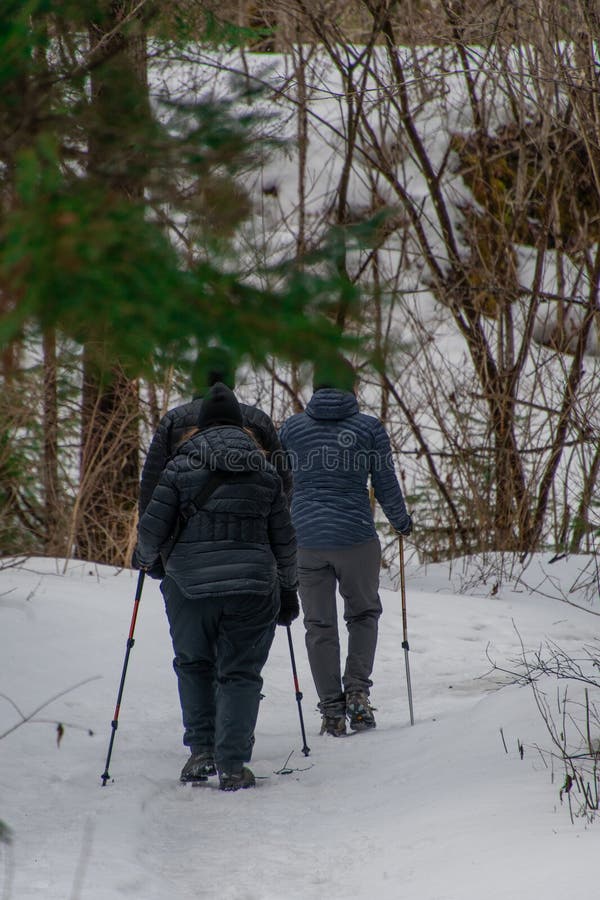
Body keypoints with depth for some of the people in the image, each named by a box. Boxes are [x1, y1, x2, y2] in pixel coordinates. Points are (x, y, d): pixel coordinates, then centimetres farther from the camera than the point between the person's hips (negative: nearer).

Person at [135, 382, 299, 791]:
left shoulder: (181, 466, 1)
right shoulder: (265, 472, 8)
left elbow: (153, 528, -2)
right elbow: (284, 539, 11)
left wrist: (146, 557, 20)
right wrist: (288, 589, 22)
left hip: (191, 584, -1)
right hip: (253, 585, 1)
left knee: (194, 664, 20)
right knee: (241, 673, 6)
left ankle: (202, 749, 13)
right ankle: (233, 765, -2)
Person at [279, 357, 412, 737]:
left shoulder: (291, 427, 1)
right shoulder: (370, 428, -4)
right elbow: (386, 486, -1)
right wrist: (402, 521, 18)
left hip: (306, 537, 1)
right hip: (356, 536, -1)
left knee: (319, 624, 10)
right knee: (364, 612, 19)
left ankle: (332, 711, 10)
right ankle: (357, 690, 2)